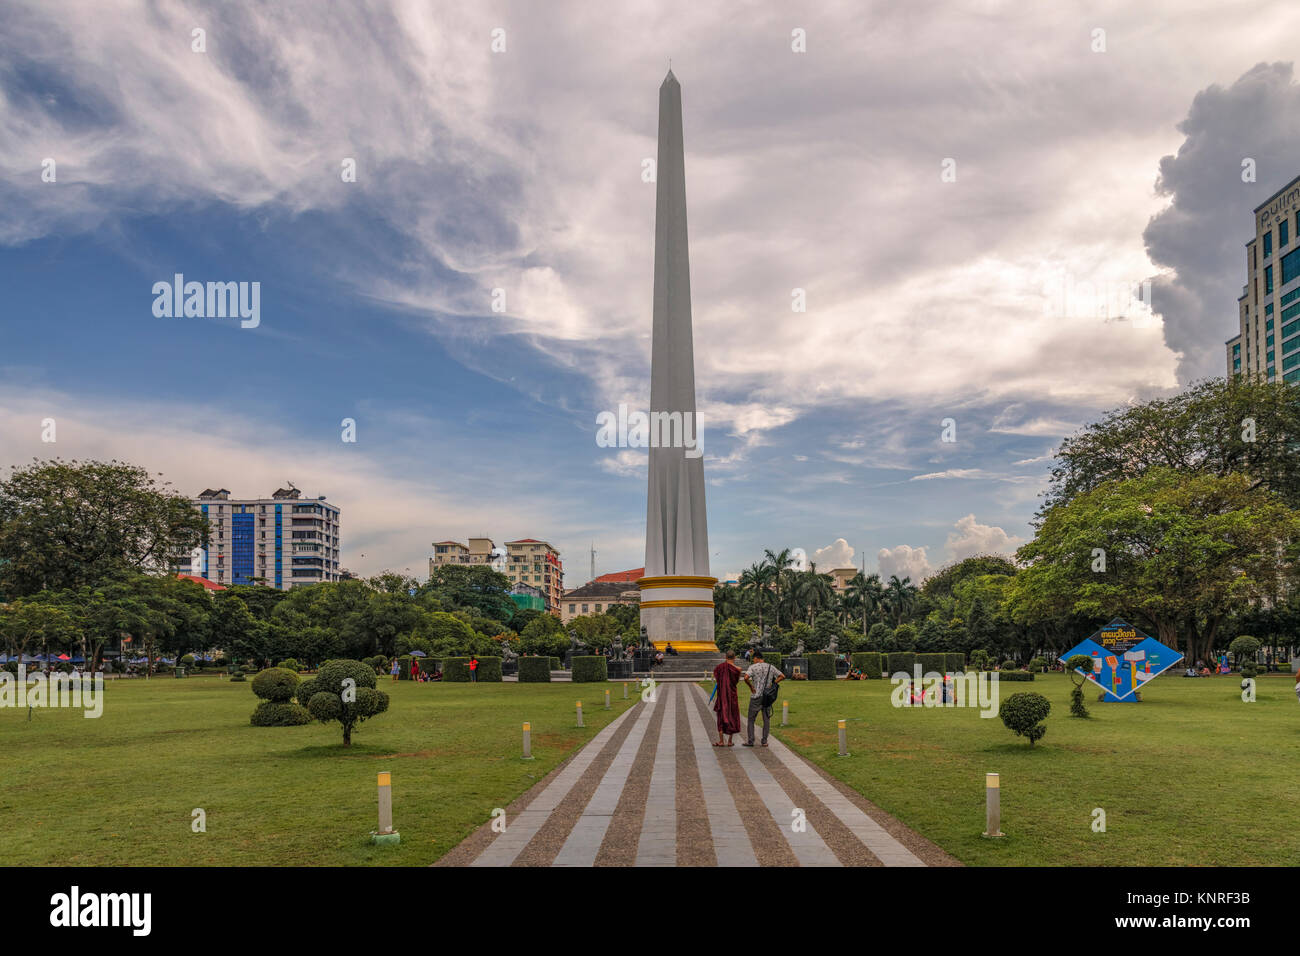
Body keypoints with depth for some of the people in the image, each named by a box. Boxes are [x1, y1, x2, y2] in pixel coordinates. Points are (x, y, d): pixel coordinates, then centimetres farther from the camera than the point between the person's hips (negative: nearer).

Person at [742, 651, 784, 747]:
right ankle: (764, 741, 7)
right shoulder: (770, 667, 7)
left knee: (751, 719, 5)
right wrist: (772, 684, 6)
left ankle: (750, 741, 3)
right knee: (766, 719, 9)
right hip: (767, 696, 3)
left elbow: (746, 678, -22)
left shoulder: (753, 667, -6)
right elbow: (782, 676, 7)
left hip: (756, 696, -3)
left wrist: (751, 687, -8)